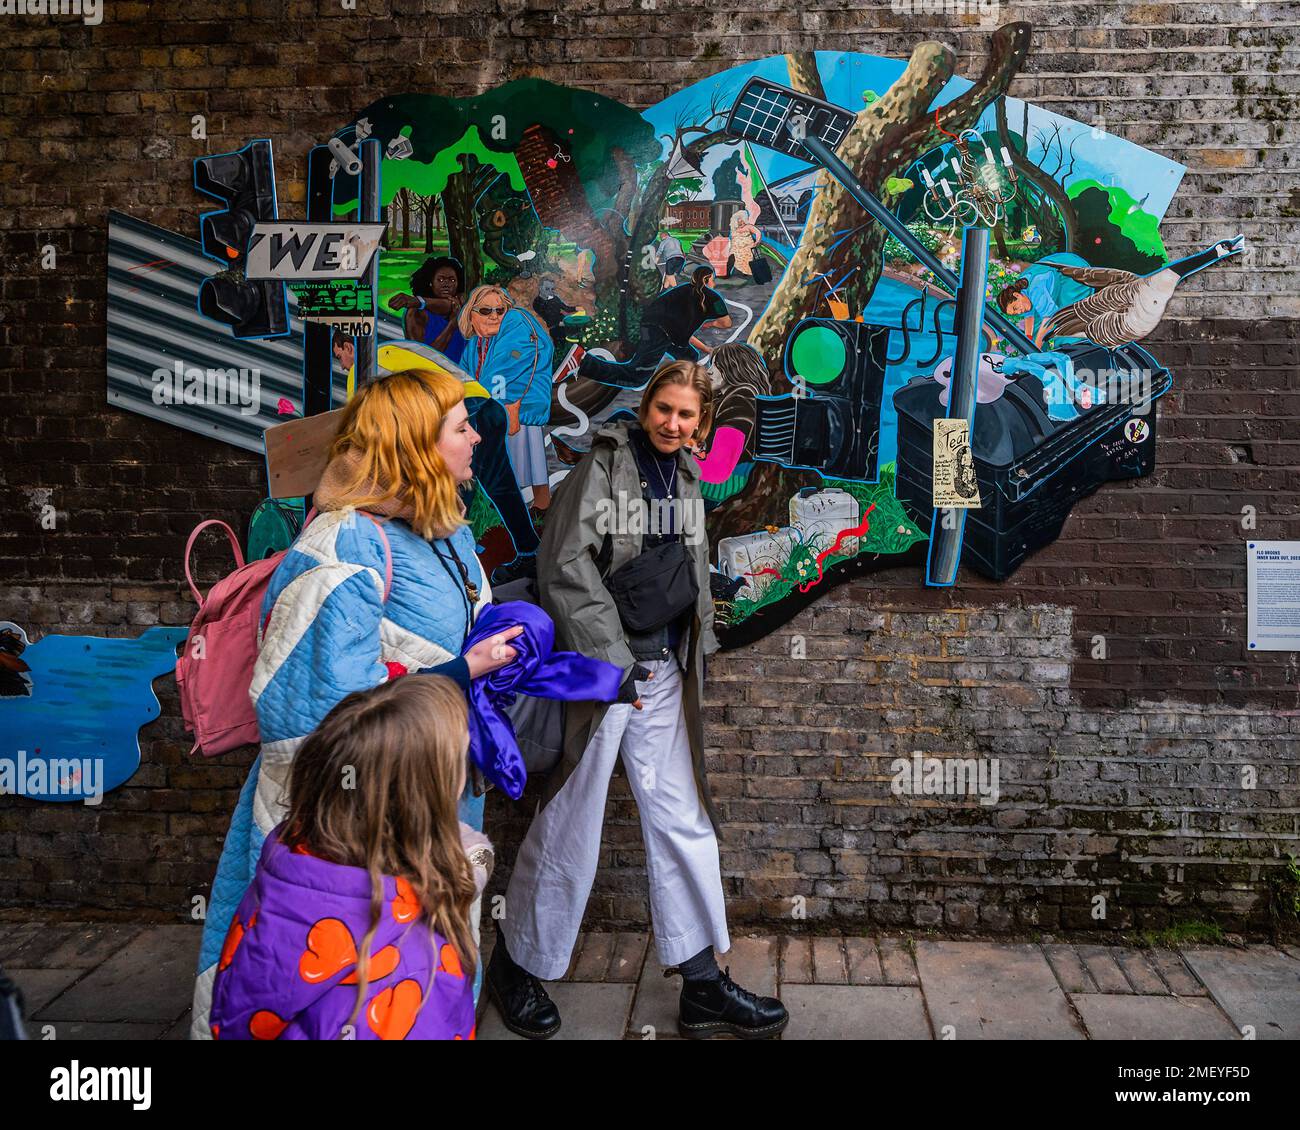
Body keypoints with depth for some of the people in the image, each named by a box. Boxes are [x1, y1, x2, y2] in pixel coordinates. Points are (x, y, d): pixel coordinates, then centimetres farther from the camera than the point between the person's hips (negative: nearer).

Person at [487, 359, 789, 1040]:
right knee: (570, 824, 3)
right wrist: (612, 662, -18)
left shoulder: (686, 479, 14)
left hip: (664, 672, 7)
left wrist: (697, 651, 15)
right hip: (601, 666, -7)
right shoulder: (604, 465, -8)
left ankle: (702, 984, 18)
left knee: (684, 822, 8)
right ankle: (517, 966, 23)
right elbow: (565, 567, -16)